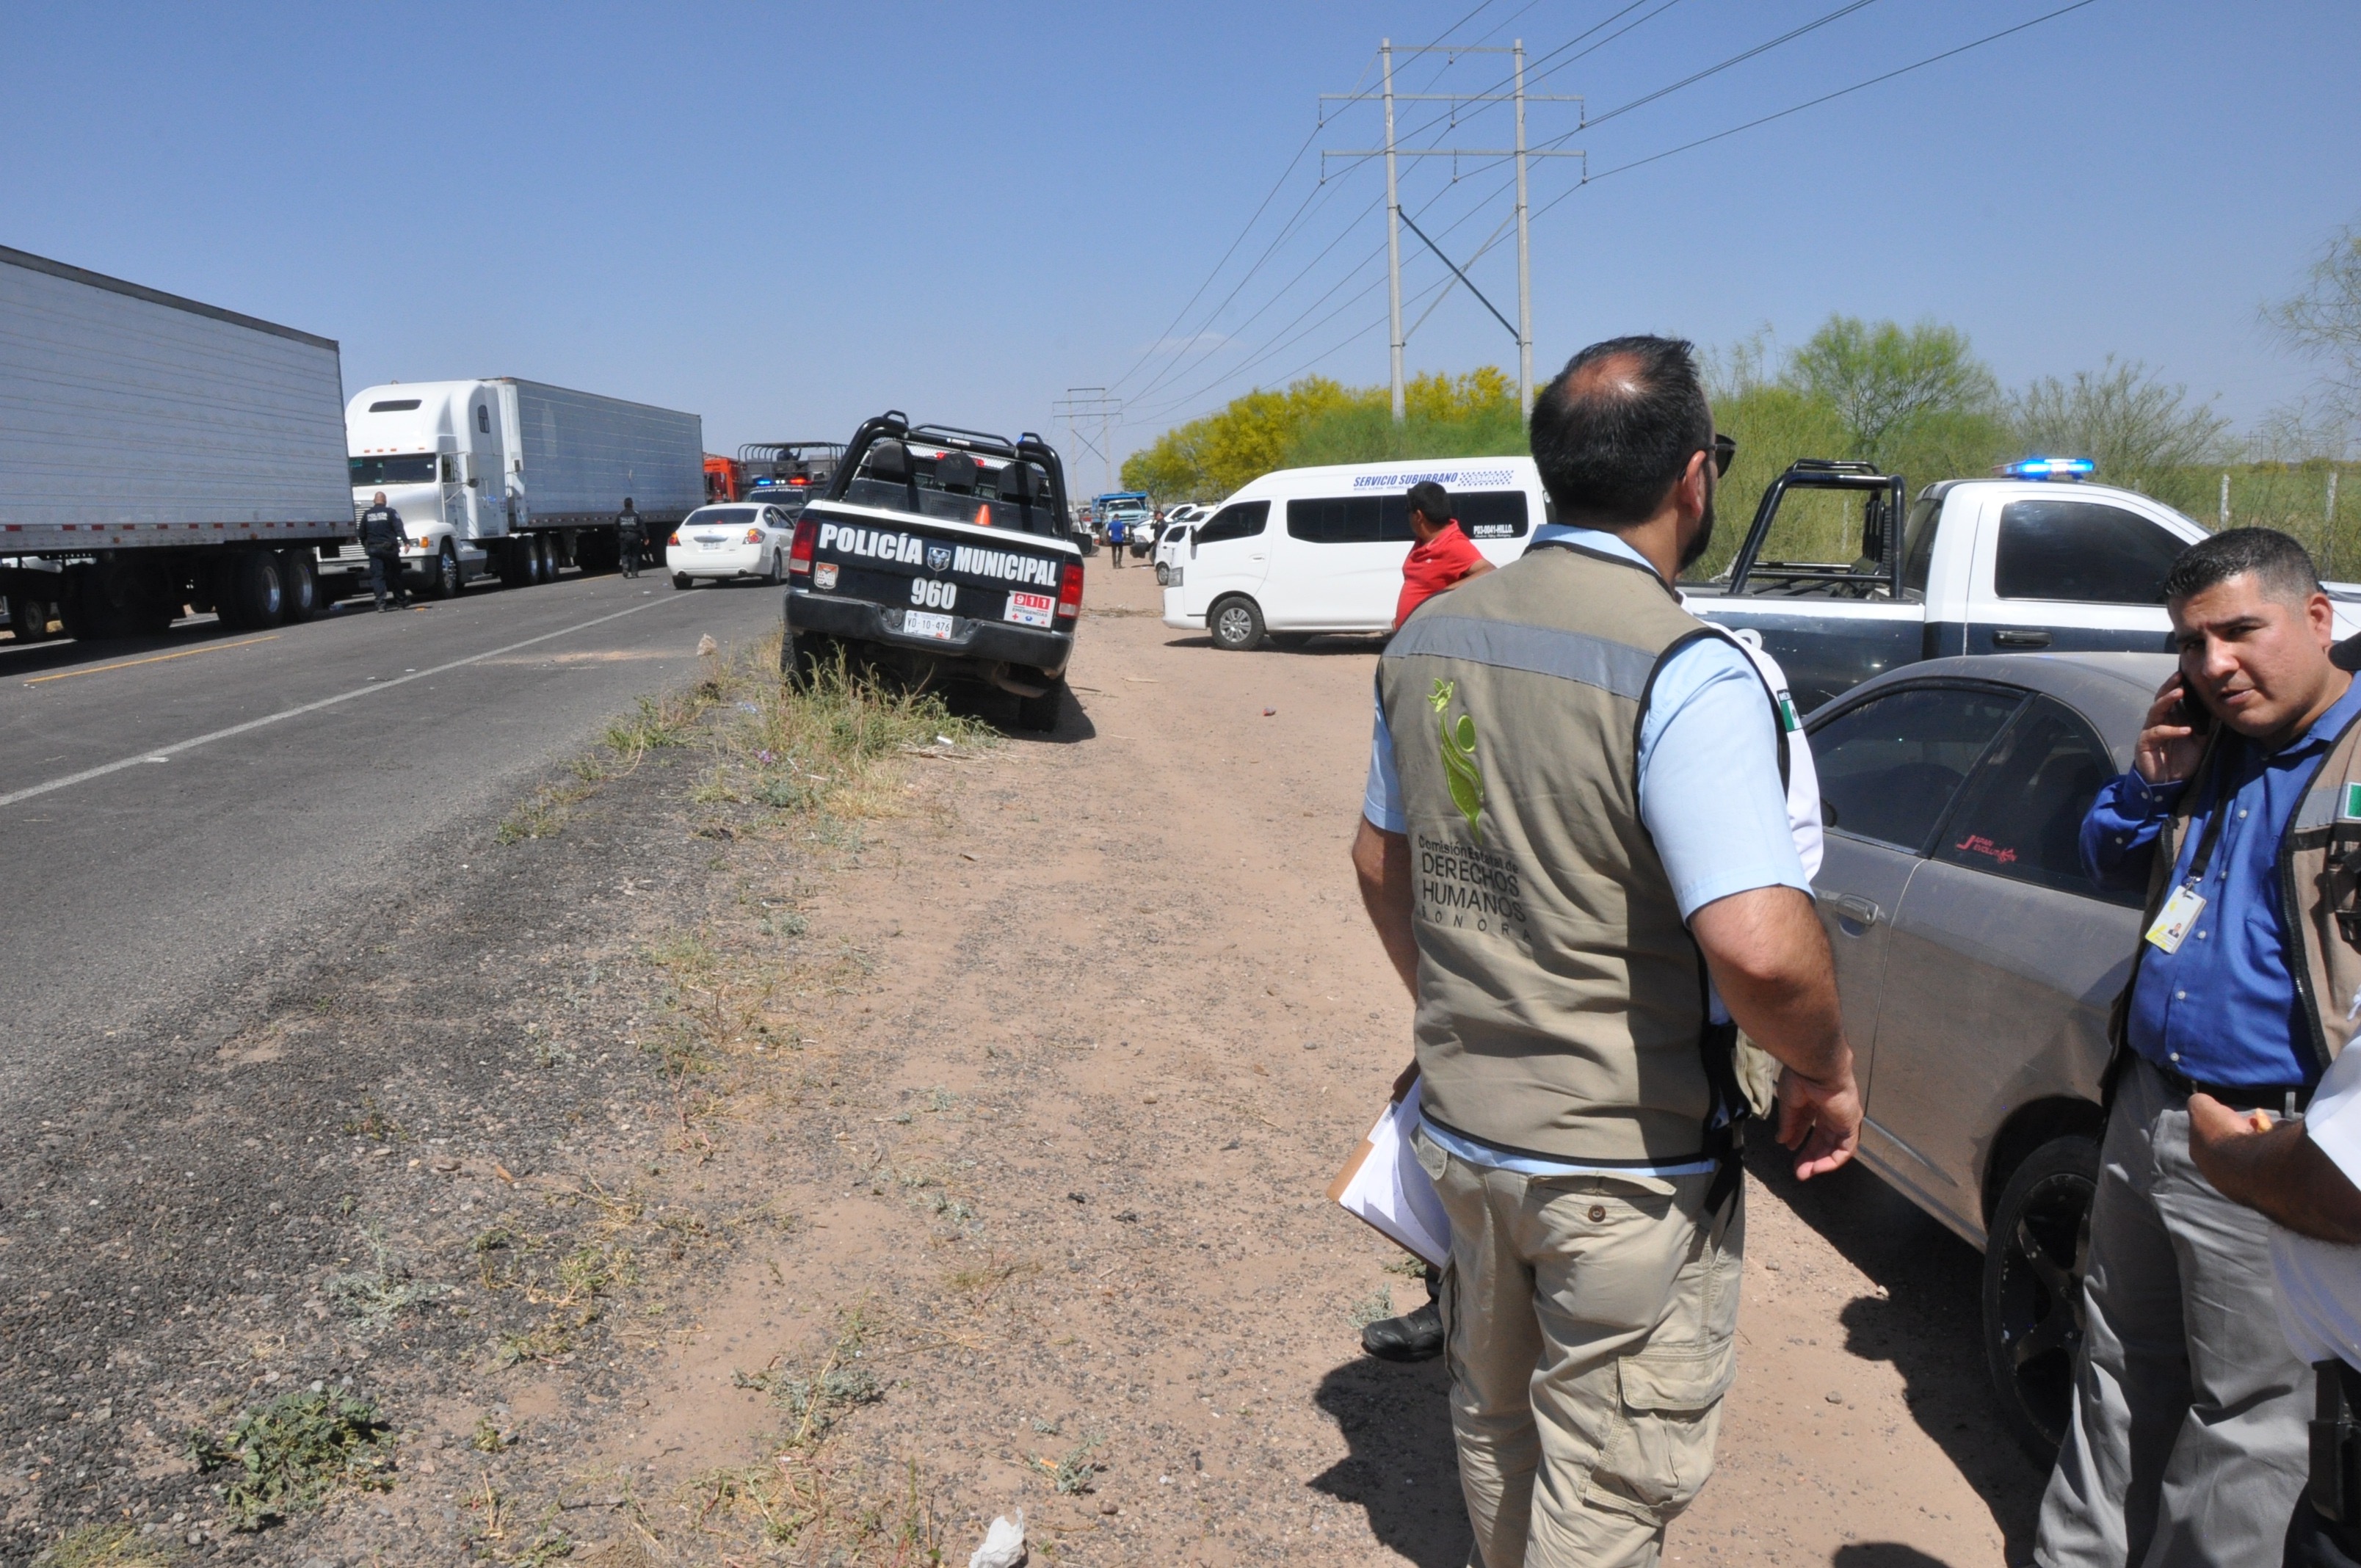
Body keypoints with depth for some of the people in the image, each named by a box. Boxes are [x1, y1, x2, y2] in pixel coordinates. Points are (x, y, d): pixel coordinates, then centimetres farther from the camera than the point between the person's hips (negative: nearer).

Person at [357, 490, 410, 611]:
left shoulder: (367, 514, 9)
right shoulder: (390, 512, -2)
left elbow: (362, 533, 15)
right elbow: (399, 528, -15)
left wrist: (366, 546, 29)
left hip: (373, 549, 2)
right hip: (389, 548, -2)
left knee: (377, 575, -2)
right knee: (395, 575, 9)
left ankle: (381, 602, -15)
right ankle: (402, 601, 17)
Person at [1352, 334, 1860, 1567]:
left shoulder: (1430, 639, 1)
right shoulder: (1683, 672, -22)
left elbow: (1379, 861, 12)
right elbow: (1759, 946, -31)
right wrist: (1826, 1072, -11)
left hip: (1460, 1127, 7)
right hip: (1622, 1166, -7)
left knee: (1495, 1425, 27)